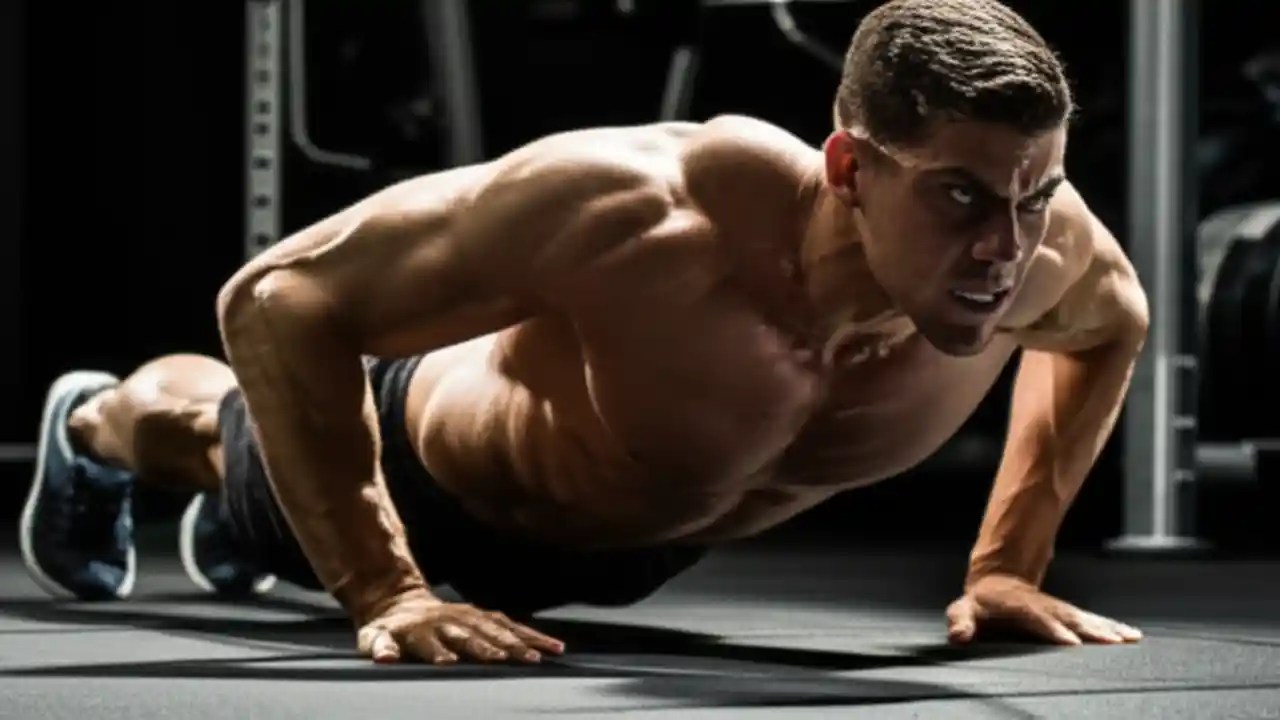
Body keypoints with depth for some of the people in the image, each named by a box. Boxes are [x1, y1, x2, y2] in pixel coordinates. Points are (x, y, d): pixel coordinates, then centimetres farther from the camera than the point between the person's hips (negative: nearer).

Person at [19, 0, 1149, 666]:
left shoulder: (1038, 241, -37)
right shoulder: (646, 217, -51)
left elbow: (1114, 318, -8)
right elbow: (277, 300, -42)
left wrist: (1008, 565, -14)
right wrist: (383, 594, -44)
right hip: (433, 464, -4)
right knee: (282, 478, 32)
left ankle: (236, 522, 72)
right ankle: (97, 425, 66)